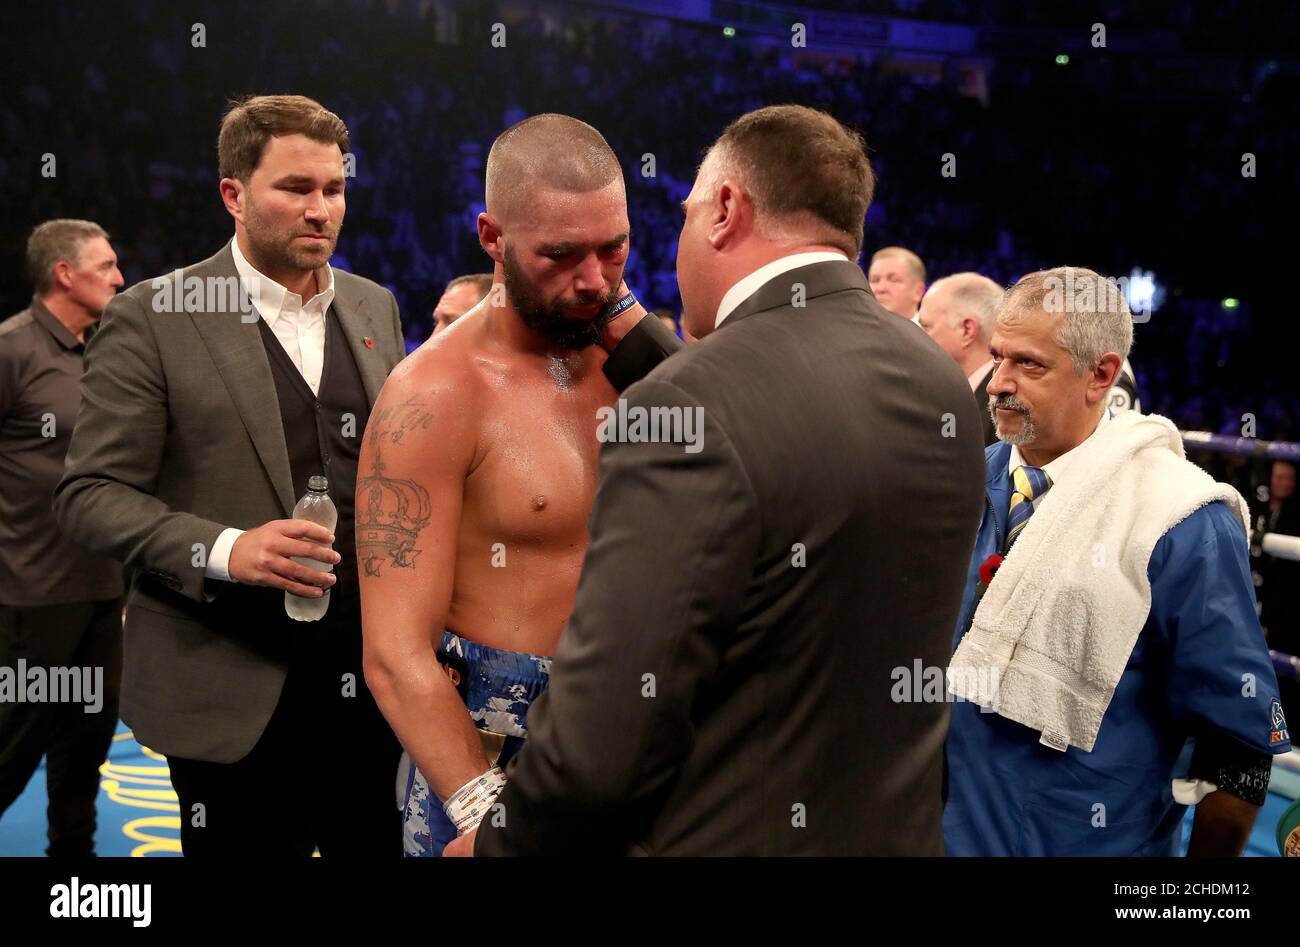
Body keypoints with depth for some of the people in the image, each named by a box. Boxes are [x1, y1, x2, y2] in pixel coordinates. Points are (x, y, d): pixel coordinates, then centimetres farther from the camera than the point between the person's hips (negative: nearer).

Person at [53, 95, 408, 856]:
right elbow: (90, 495, -8)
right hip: (234, 692, -4)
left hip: (371, 676, 5)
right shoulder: (152, 318, -6)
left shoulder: (376, 308, 10)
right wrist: (223, 549, -24)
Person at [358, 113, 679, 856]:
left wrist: (658, 364, -11)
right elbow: (397, 657, -19)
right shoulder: (437, 394, -16)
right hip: (487, 756, -5)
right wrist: (487, 814, -30)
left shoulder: (623, 358, 1)